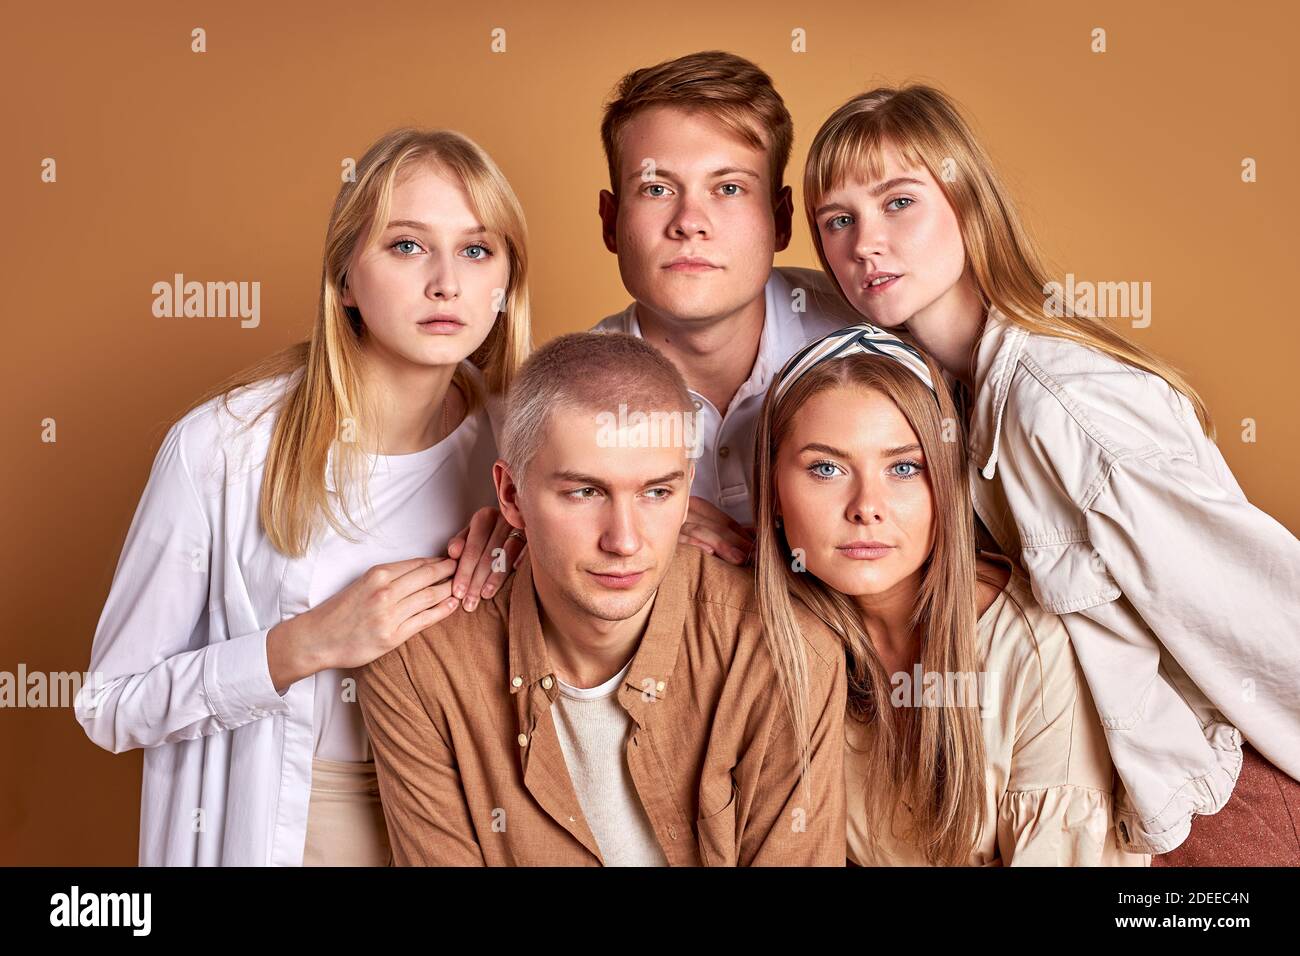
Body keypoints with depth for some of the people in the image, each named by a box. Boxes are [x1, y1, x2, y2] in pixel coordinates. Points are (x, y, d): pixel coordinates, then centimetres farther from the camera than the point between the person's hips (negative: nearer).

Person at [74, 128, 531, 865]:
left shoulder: (513, 441, -9)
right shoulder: (222, 446, -20)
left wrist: (517, 583, -15)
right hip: (265, 830, -3)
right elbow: (113, 705, -13)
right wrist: (307, 644, -26)